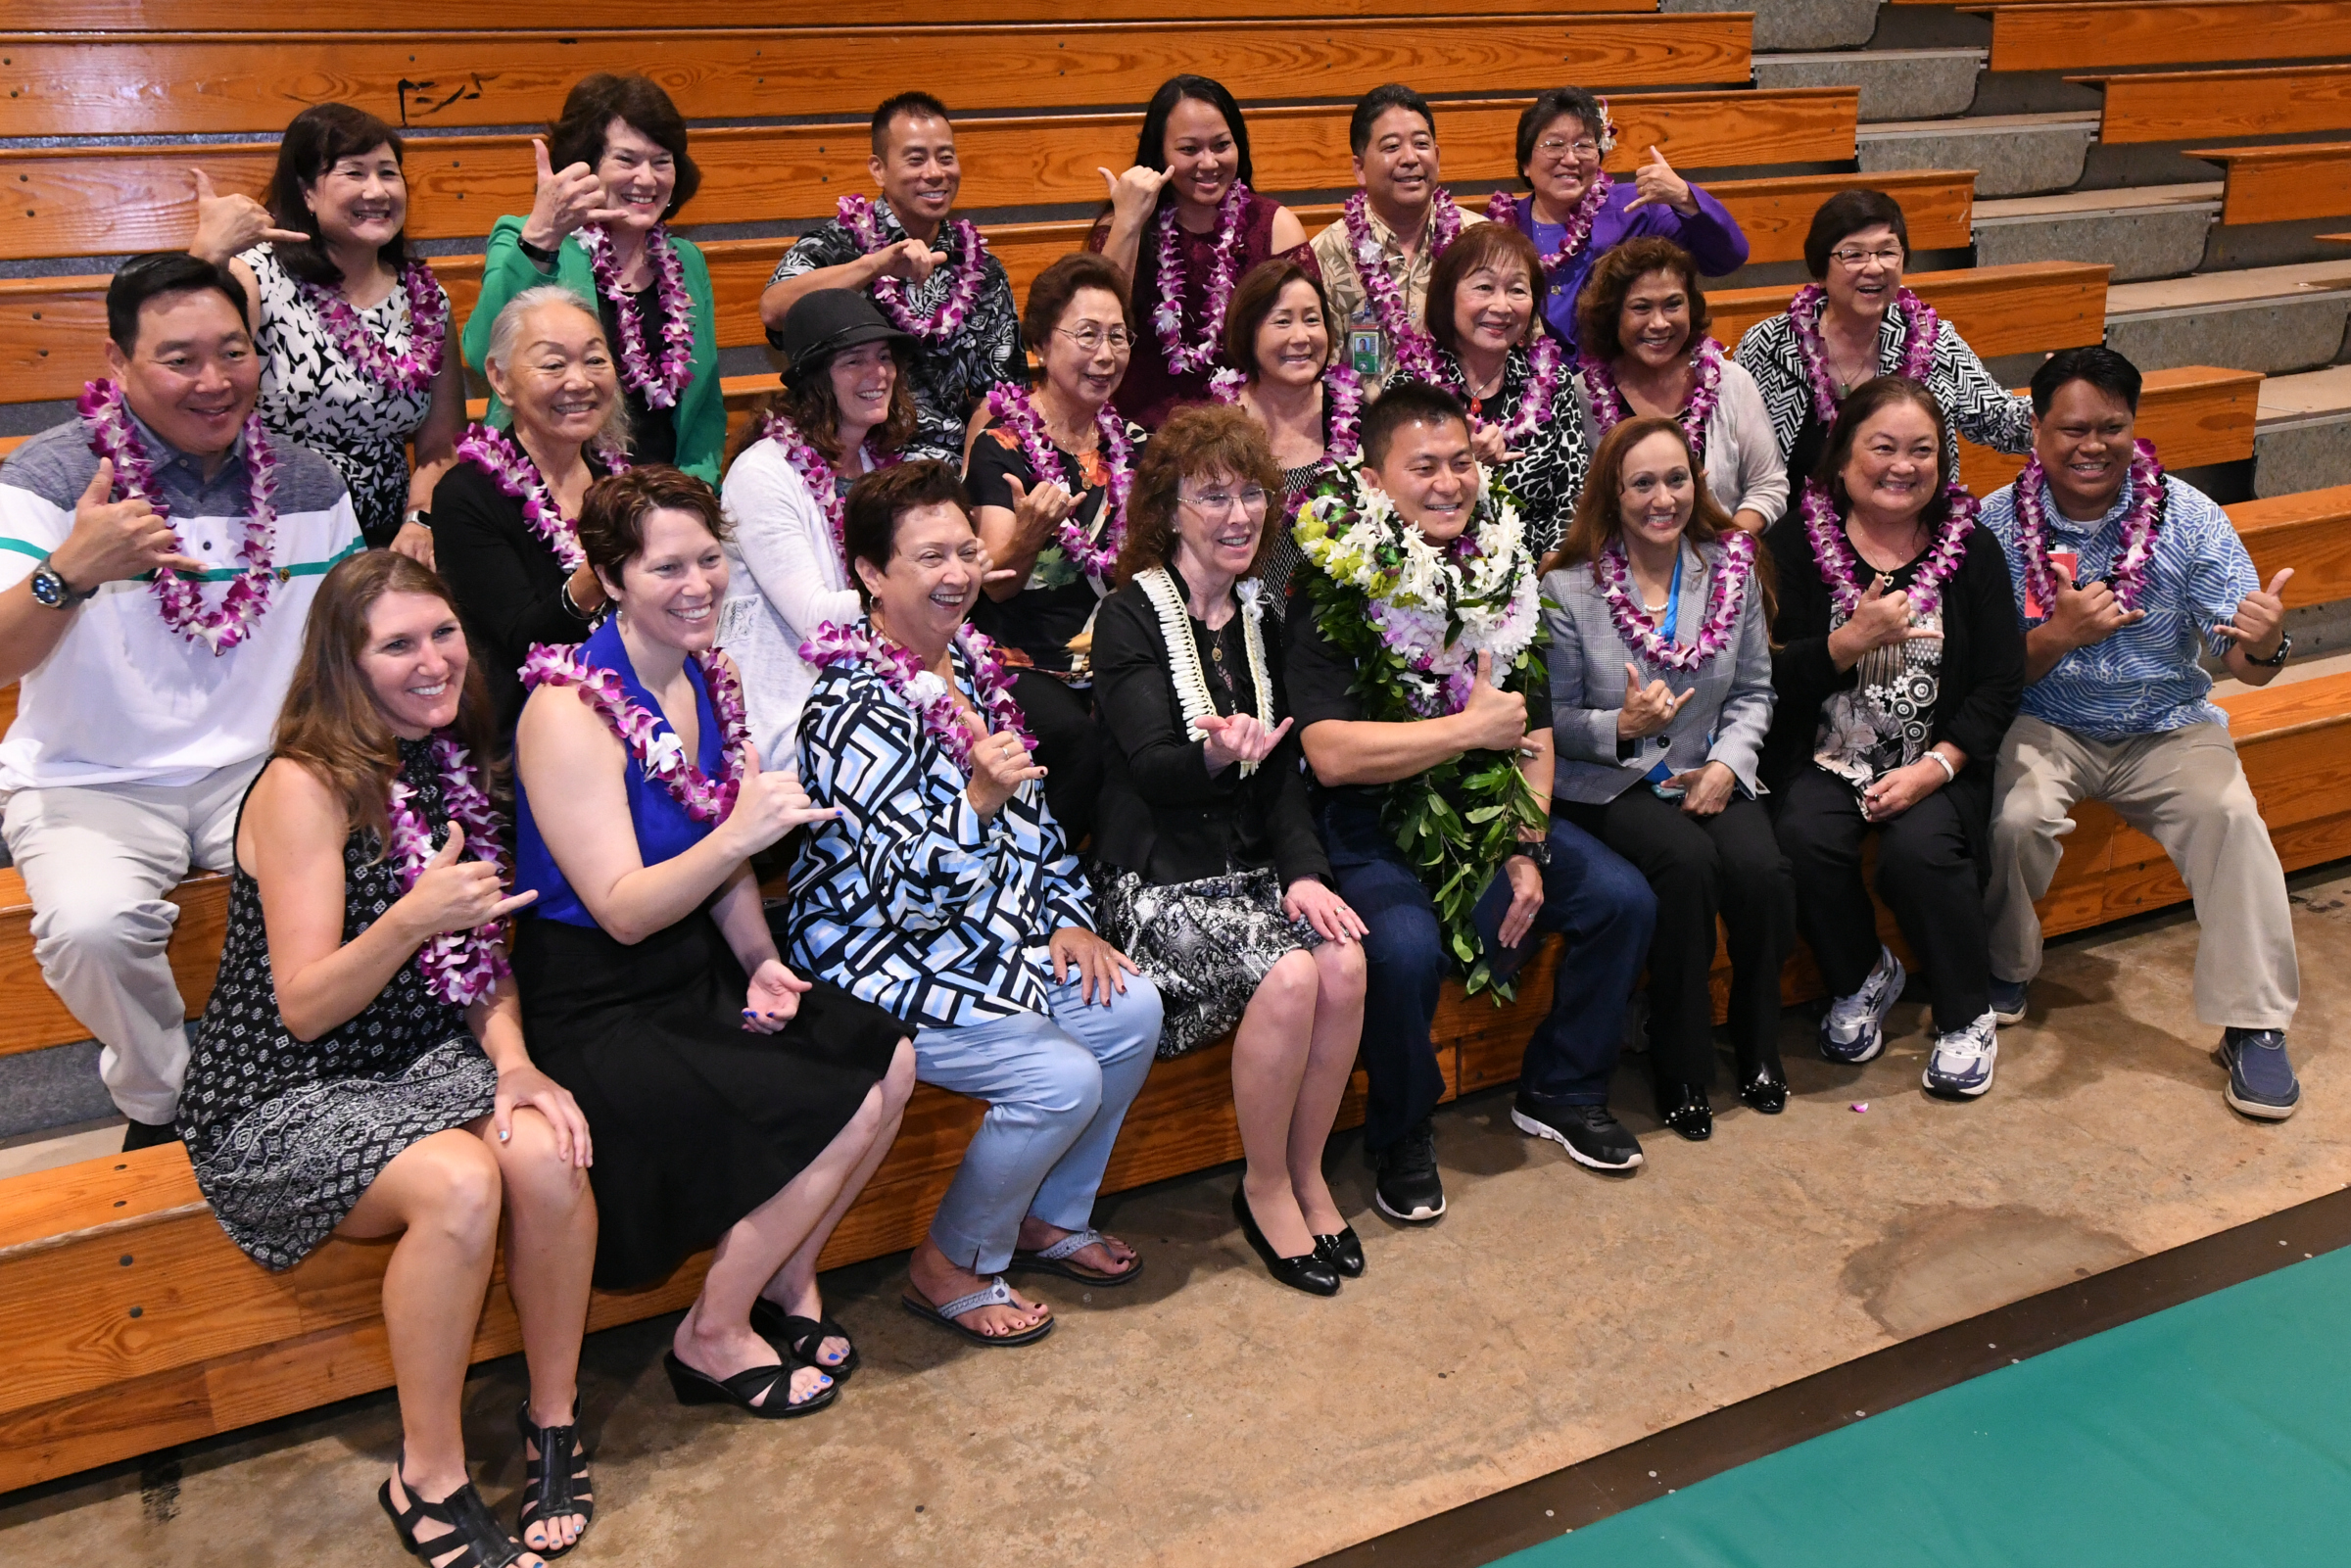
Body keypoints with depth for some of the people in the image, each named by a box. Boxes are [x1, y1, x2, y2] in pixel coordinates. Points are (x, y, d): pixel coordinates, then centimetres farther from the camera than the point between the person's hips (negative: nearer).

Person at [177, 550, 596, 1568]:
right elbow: (304, 1007, -15)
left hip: (428, 1062, 5)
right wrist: (413, 917, -31)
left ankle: (553, 1422, -6)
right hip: (283, 1097, -5)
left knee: (546, 1152, -27)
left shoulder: (453, 767, 7)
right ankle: (429, 1480, -14)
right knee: (460, 1181, -33)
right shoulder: (305, 788, -14)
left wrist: (511, 1063, -8)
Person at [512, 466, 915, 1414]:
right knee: (840, 1111, -17)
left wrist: (760, 963, -2)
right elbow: (624, 911, -23)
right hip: (598, 1008, -7)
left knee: (888, 1058, -11)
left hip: (700, 972, 7)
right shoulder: (571, 711, -19)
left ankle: (787, 1283, 9)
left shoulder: (705, 678, 4)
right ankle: (712, 1338, 4)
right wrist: (738, 837, -36)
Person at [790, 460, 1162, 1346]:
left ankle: (1050, 1217, 19)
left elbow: (1033, 815, 16)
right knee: (1063, 1077, -19)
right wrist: (978, 799, -42)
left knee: (1133, 1009, -1)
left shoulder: (970, 660, 6)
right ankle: (949, 1269, 6)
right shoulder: (856, 710, -22)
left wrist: (1068, 920, 6)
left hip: (996, 939, 9)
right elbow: (907, 894, -27)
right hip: (886, 967, -9)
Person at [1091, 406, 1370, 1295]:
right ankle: (1265, 1189, -5)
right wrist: (1215, 755, -38)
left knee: (1345, 962, -22)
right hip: (1156, 878, -5)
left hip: (1251, 866, 5)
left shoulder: (1259, 621, 14)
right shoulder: (1131, 619, -5)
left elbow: (1285, 772, 10)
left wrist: (1303, 872, -6)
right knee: (1288, 974, -28)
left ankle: (1307, 1173, -2)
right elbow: (1150, 768, -16)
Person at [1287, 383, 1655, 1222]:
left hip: (1490, 809, 6)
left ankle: (1560, 1090, 18)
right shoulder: (1333, 588, -13)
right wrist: (1471, 727, -18)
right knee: (1405, 947, -31)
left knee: (1624, 899, -5)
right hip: (1373, 824, -6)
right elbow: (1331, 754, -24)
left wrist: (1527, 850, -5)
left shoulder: (1503, 569, 6)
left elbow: (1532, 732, 7)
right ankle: (1401, 1137, -2)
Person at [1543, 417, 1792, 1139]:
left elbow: (1754, 691, 9)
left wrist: (1727, 763, -8)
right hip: (1609, 783, -3)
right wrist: (1622, 727, -22)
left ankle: (1758, 1045, 2)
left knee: (1762, 869, -25)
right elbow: (1555, 719, -4)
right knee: (1687, 861, -31)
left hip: (1710, 774, 3)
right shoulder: (1567, 588, -6)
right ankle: (1680, 1065, -13)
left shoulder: (1733, 567, 5)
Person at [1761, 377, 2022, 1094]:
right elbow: (1768, 676, -6)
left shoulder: (1972, 549, 5)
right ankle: (1862, 978, 4)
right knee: (1806, 840, -28)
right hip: (1826, 757, 0)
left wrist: (1934, 767, -14)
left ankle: (1968, 1014, -1)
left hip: (1936, 761, 0)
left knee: (1920, 850, -28)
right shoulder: (1795, 543, 1)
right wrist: (1852, 640, -19)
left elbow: (2000, 683, 0)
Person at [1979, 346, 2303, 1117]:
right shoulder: (1999, 524, -7)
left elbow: (2245, 663, -8)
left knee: (2232, 815, -26)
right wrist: (2059, 634, -26)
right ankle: (2004, 969, 1)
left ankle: (2253, 1022, -9)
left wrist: (2266, 645, -33)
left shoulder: (2188, 516, -5)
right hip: (2045, 725, -1)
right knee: (2017, 817, -29)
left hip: (2168, 727, 1)